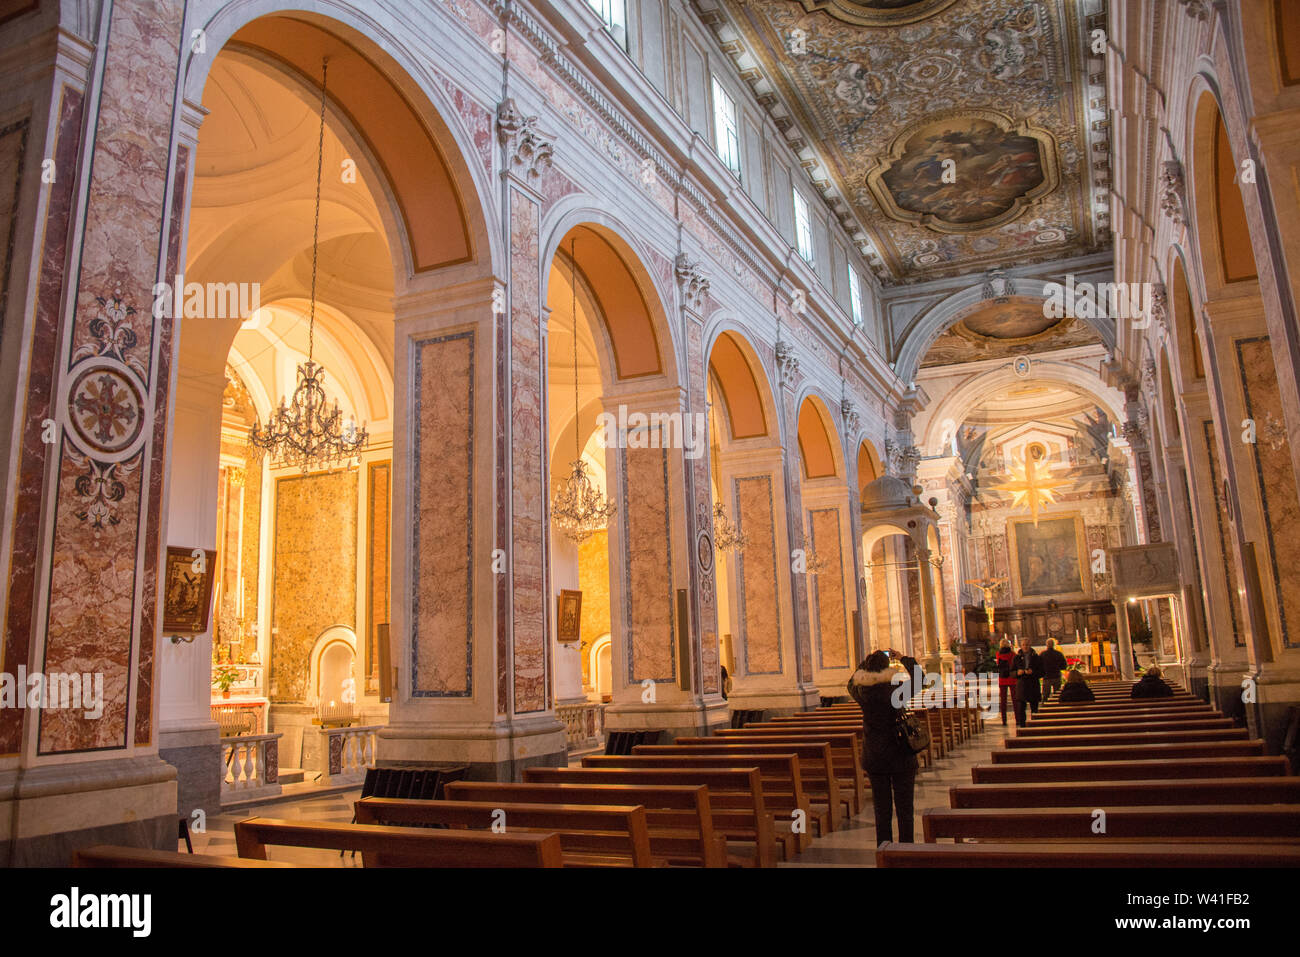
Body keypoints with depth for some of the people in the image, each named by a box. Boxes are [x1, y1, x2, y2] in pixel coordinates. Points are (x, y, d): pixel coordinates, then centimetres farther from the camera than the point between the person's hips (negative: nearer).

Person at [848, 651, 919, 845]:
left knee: (882, 810, 10)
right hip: (901, 756, -2)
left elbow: (852, 683, 19)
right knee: (904, 809, 8)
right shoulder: (898, 688, -13)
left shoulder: (862, 692, -6)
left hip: (874, 758, 2)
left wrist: (867, 662, 22)